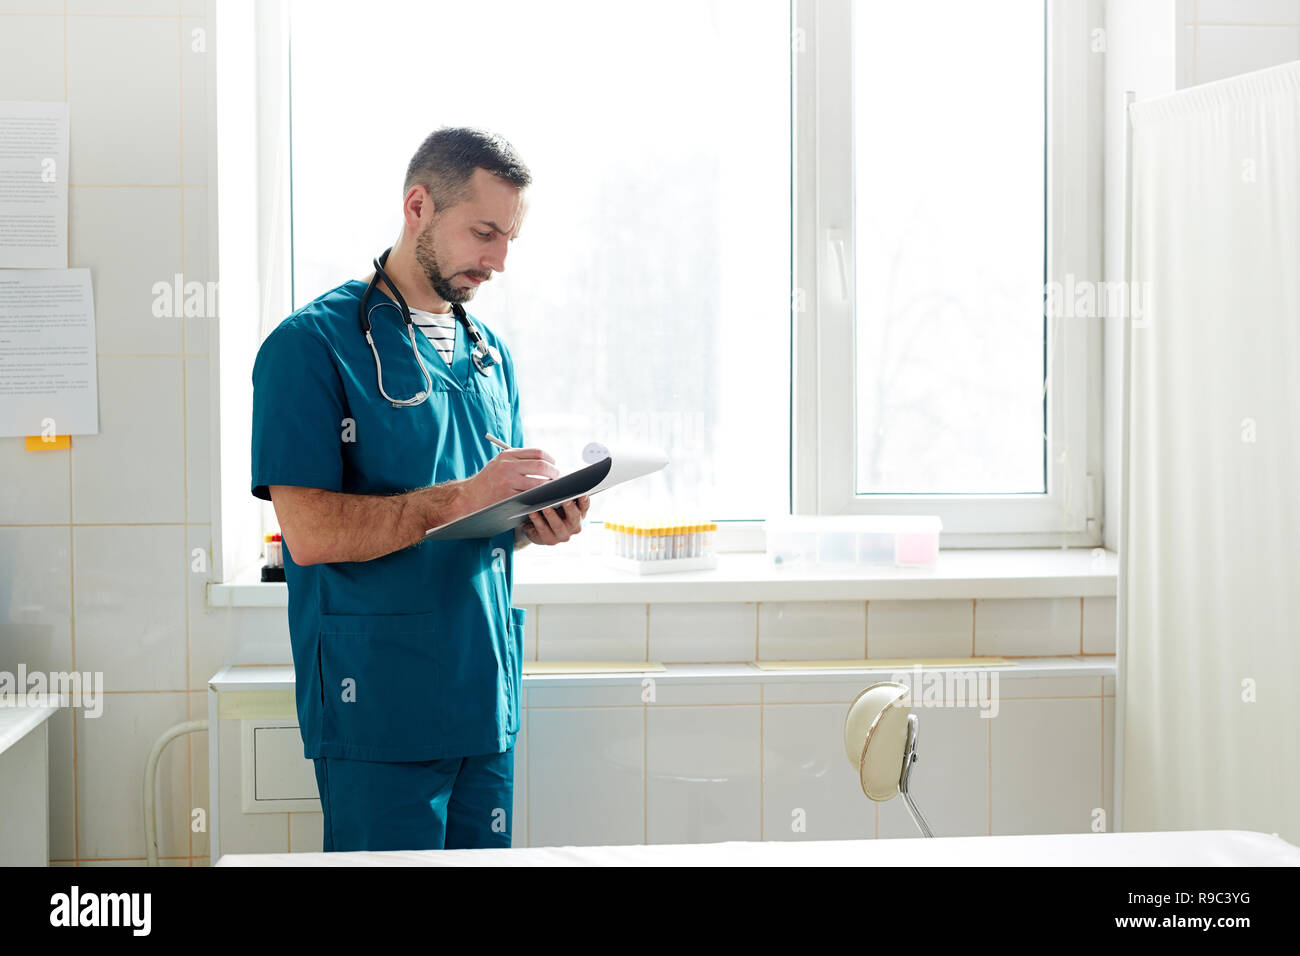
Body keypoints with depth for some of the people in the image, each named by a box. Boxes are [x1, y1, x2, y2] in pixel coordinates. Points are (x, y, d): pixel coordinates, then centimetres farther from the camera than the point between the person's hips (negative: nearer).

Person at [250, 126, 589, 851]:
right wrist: (463, 497, -23)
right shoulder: (311, 345, -8)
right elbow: (310, 532, -17)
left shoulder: (492, 354, 15)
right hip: (378, 705, -7)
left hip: (488, 696, 7)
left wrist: (540, 521, -2)